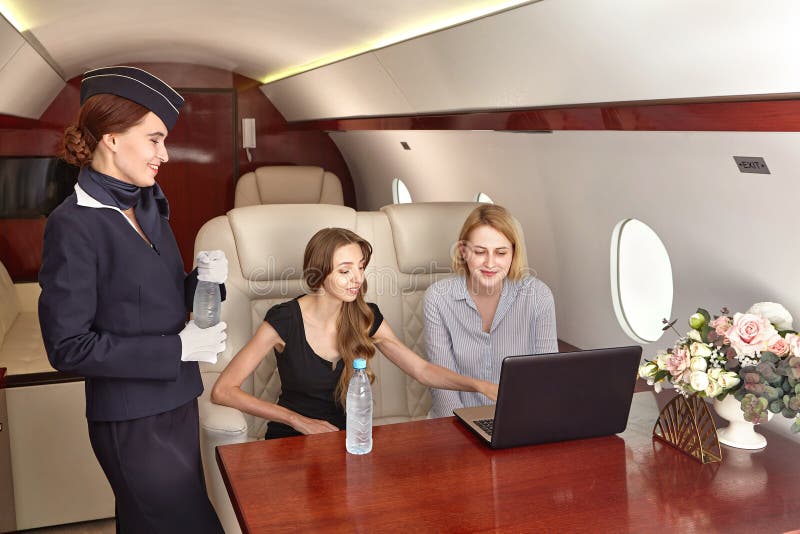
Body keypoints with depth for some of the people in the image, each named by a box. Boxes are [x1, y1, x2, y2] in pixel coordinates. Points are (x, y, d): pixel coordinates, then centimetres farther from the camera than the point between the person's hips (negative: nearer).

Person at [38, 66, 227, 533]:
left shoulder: (149, 207, 5)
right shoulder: (74, 224, -16)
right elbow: (68, 346, -18)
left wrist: (204, 281, -7)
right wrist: (177, 348, -20)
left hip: (176, 402, 7)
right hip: (132, 422, -7)